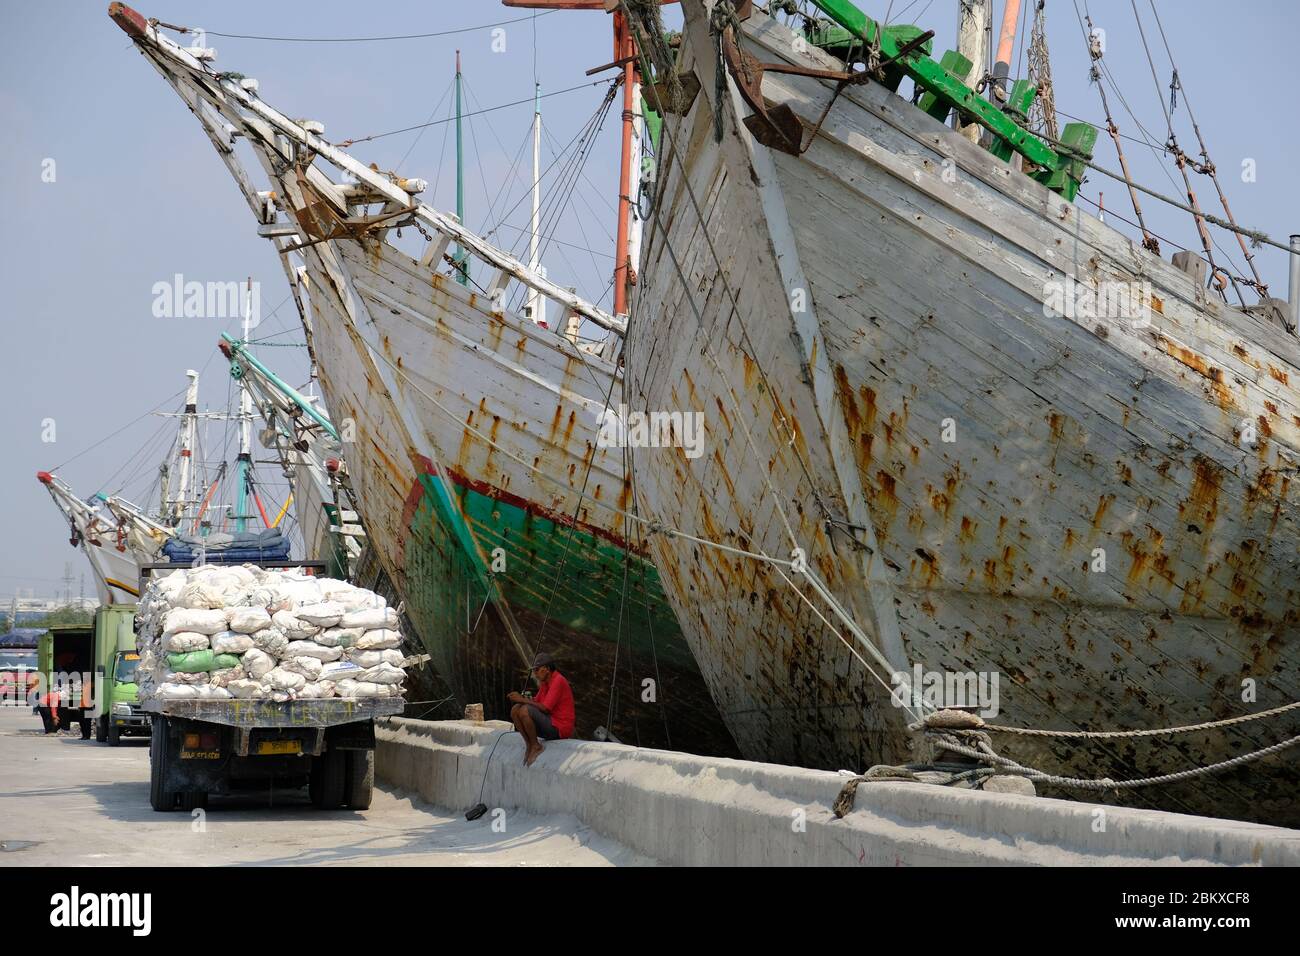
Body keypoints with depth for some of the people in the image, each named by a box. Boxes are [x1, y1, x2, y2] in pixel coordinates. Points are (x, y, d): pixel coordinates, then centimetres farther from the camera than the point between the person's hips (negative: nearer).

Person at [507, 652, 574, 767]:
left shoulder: (558, 681, -16)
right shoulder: (545, 682, 14)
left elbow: (545, 708, -22)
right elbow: (536, 702, 13)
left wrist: (522, 699, -18)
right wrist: (521, 698, -6)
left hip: (559, 729, -10)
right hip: (550, 725, 10)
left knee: (525, 711, -27)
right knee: (515, 710, 0)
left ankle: (536, 746, -12)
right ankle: (529, 744, -1)